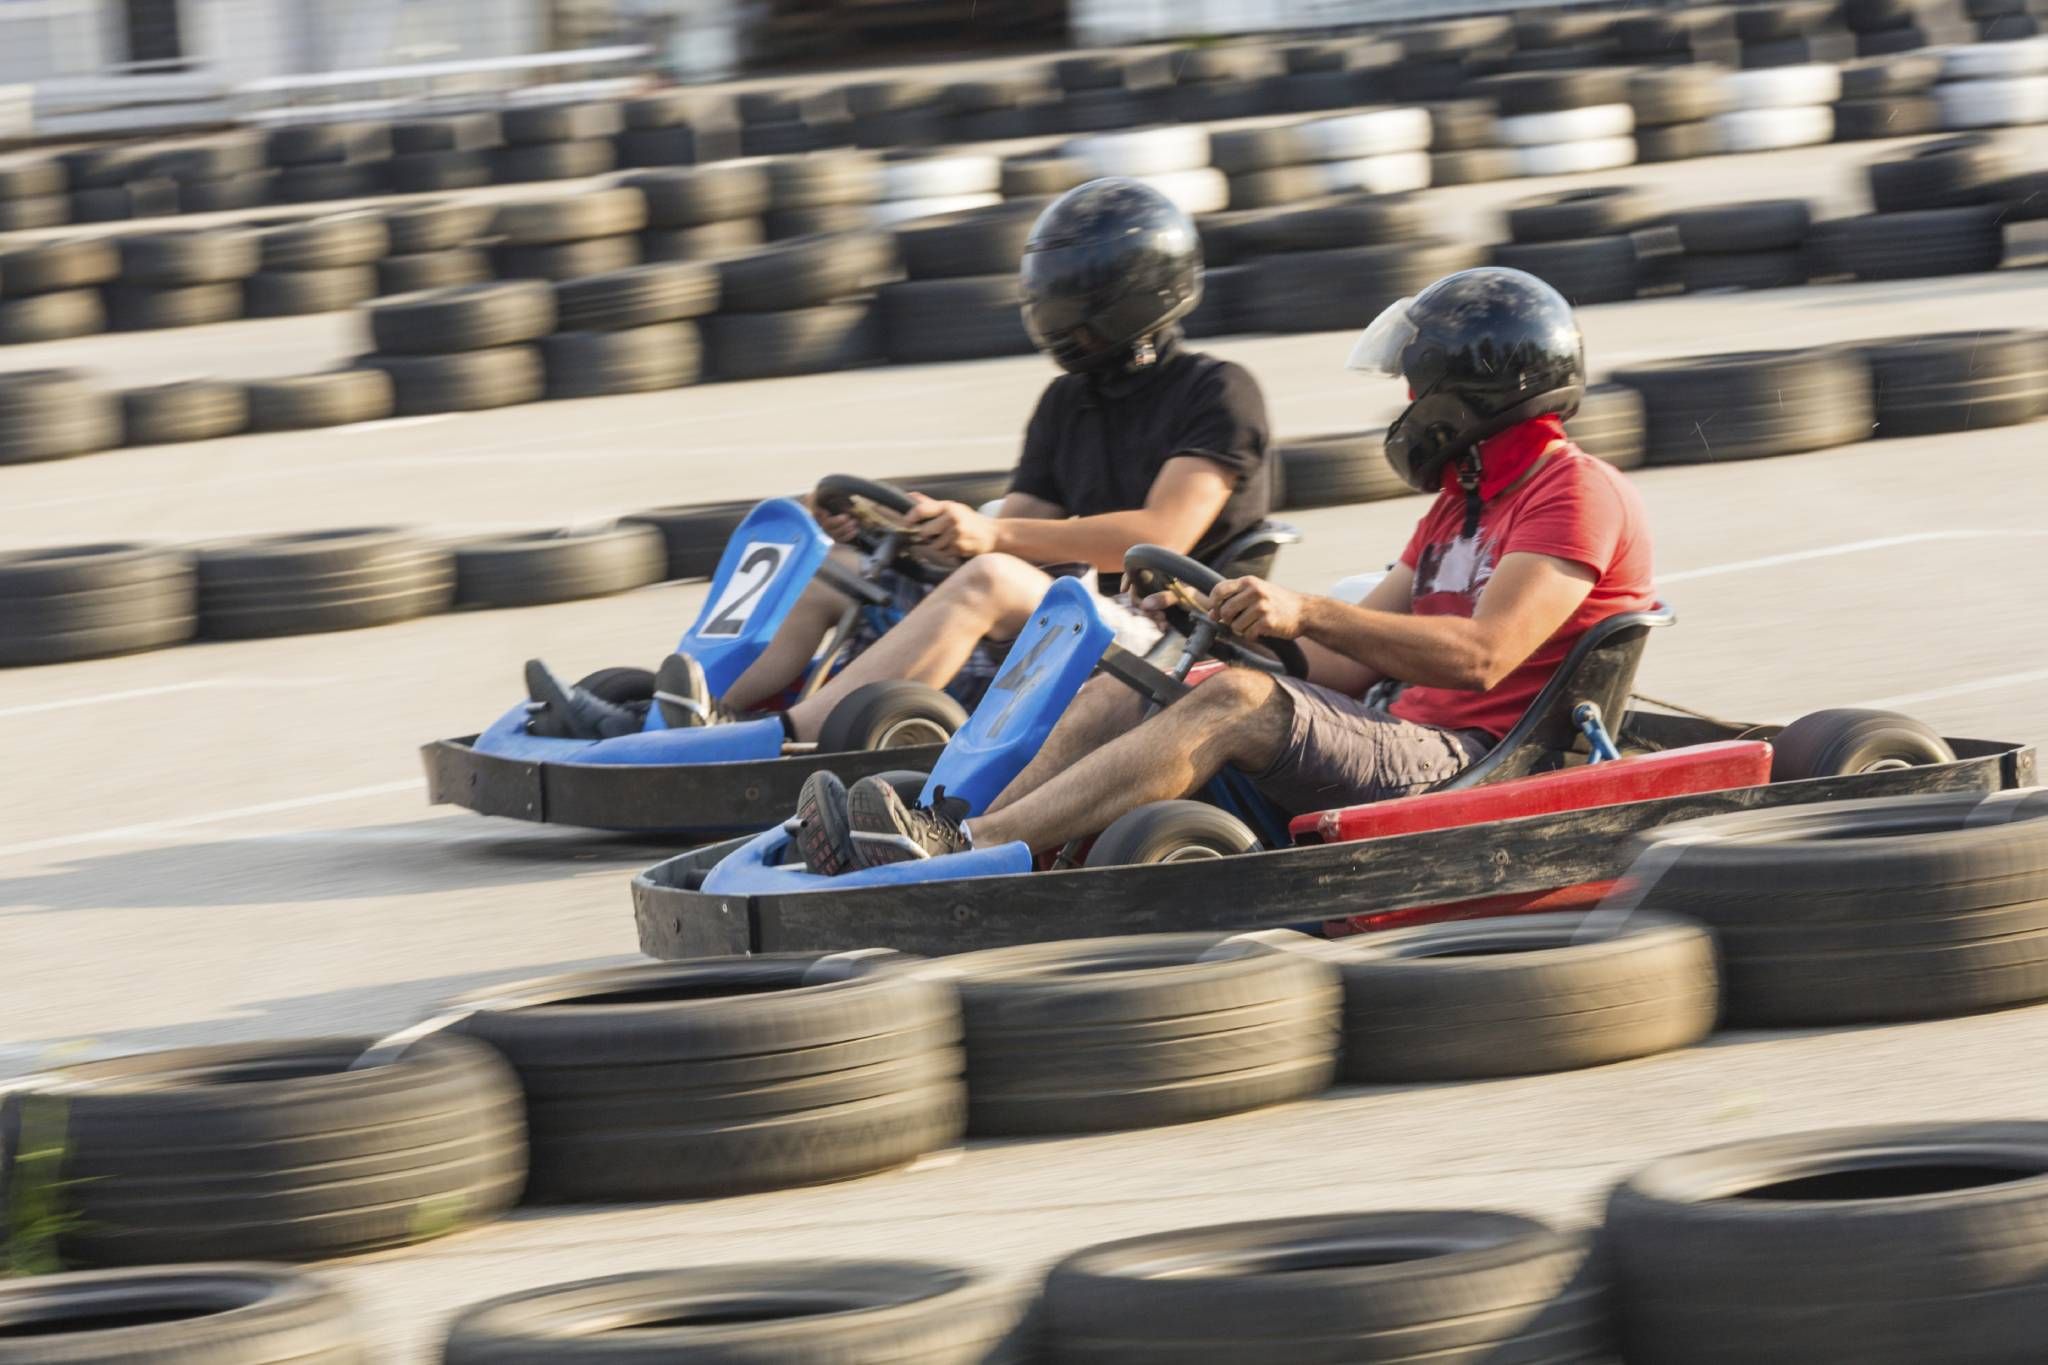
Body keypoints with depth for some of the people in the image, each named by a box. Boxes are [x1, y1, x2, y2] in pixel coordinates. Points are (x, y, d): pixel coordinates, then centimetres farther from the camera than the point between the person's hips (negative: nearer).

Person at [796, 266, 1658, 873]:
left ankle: (969, 850, -38)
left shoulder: (1576, 494, -5)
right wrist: (1217, 625, 5)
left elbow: (1481, 658, -20)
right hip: (1402, 740, 9)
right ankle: (962, 843, -21)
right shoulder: (1461, 507, 26)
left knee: (1238, 704, -30)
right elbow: (1343, 664, 20)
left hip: (1462, 767, -9)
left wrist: (1307, 612, -26)